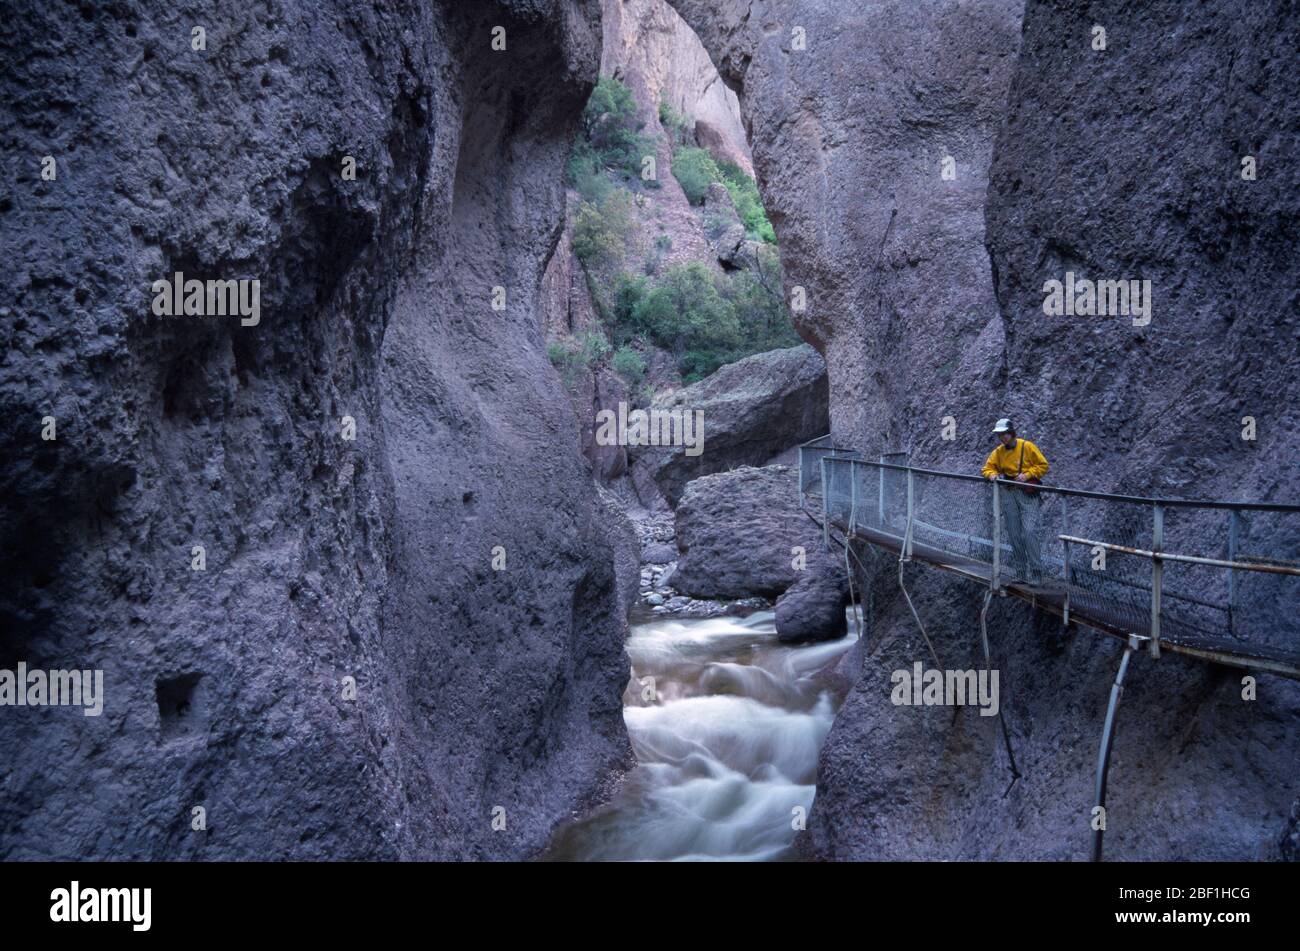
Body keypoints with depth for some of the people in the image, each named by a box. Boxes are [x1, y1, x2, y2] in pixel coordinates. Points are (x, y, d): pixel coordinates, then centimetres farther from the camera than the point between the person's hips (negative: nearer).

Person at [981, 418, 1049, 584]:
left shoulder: (1027, 446, -4)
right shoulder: (998, 451, 8)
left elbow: (1044, 466, 0)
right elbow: (987, 468, 12)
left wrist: (1027, 474, -14)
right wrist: (992, 475, -10)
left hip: (1027, 493, -4)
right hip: (1008, 494, 4)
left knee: (1029, 532, -15)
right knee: (1014, 535, 6)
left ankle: (1035, 573, -9)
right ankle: (1020, 573, 14)